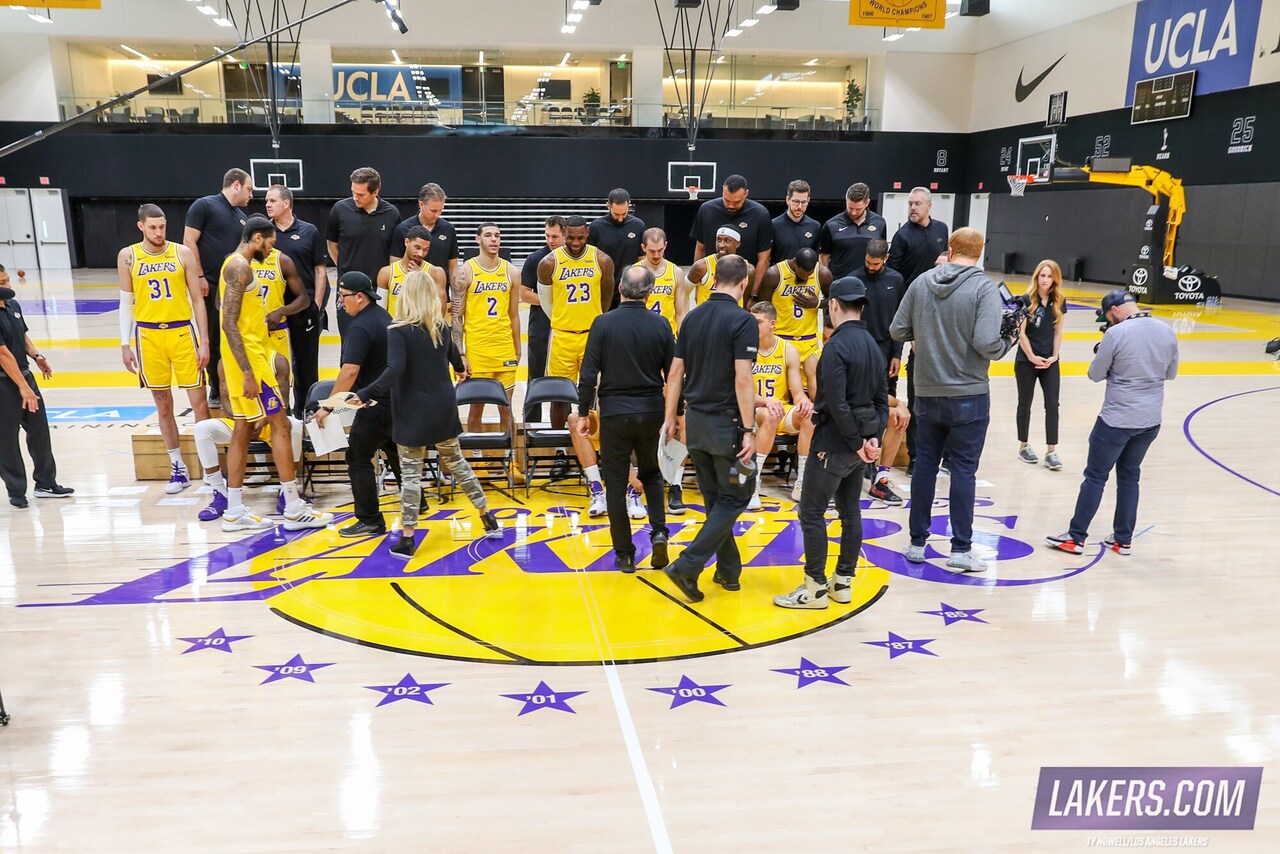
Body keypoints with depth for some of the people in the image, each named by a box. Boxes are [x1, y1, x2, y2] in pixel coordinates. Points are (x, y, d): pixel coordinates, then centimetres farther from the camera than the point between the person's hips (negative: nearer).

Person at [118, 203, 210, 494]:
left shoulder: (182, 253, 0)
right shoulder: (127, 256, 3)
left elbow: (197, 299, 2)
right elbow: (126, 303, 9)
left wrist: (204, 341, -3)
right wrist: (125, 344, 4)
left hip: (182, 331, -1)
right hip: (148, 334, 1)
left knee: (199, 403, -2)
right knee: (163, 405, 8)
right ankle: (178, 469, 18)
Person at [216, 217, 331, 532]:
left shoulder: (237, 264, 17)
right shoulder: (240, 266, -14)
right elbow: (230, 324, -21)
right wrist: (248, 373, -24)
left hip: (248, 355, 10)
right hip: (248, 356, -10)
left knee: (243, 427, 10)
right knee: (280, 424, -7)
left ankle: (234, 512, 14)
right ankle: (294, 510, -4)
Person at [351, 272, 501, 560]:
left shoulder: (398, 331, -15)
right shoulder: (441, 328, 4)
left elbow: (394, 371, -27)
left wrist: (365, 394, -26)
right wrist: (461, 368, 47)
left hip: (414, 413, -5)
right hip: (444, 409, 5)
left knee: (411, 473, 1)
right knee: (456, 463, 18)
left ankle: (406, 539, 5)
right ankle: (489, 520, 26)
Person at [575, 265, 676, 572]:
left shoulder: (603, 323, -7)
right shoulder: (661, 325, -1)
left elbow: (589, 373, -8)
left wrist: (583, 413, 1)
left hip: (615, 413, -2)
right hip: (651, 412, 2)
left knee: (616, 483, 7)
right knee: (651, 475, 22)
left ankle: (625, 554, 11)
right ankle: (658, 532, 3)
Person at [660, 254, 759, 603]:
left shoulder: (692, 317, 6)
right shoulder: (742, 320, -13)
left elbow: (675, 372, 7)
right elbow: (742, 379, -19)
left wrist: (670, 418, 14)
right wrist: (749, 430, -16)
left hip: (696, 420, 7)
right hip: (726, 422, -6)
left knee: (716, 499, 15)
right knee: (734, 498, 4)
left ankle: (729, 569, 24)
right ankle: (687, 566, -6)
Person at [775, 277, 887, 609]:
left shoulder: (836, 346, -16)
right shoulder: (872, 344, 11)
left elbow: (836, 404, -22)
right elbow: (882, 397, 11)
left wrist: (857, 442, -14)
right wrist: (873, 436, 4)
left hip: (836, 441, -9)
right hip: (859, 440, 9)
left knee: (812, 512, -2)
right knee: (850, 511, 13)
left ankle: (816, 587, 3)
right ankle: (843, 582, 21)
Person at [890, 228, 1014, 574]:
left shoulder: (922, 282, -1)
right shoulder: (984, 287, -12)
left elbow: (897, 331, 1)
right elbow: (987, 344, -21)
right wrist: (1010, 337, 0)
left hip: (928, 393, 3)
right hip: (969, 395, -3)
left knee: (924, 464, 13)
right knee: (963, 469, 4)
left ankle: (917, 542, 21)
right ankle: (961, 548, 8)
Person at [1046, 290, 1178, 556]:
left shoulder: (1116, 334, -16)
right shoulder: (1167, 332, 3)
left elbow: (1096, 375, -7)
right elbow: (1171, 373, 15)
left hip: (1117, 420, -6)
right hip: (1151, 420, 6)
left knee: (1095, 476, 4)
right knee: (1129, 476, 17)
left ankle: (1075, 537, 9)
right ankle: (1123, 540, 22)